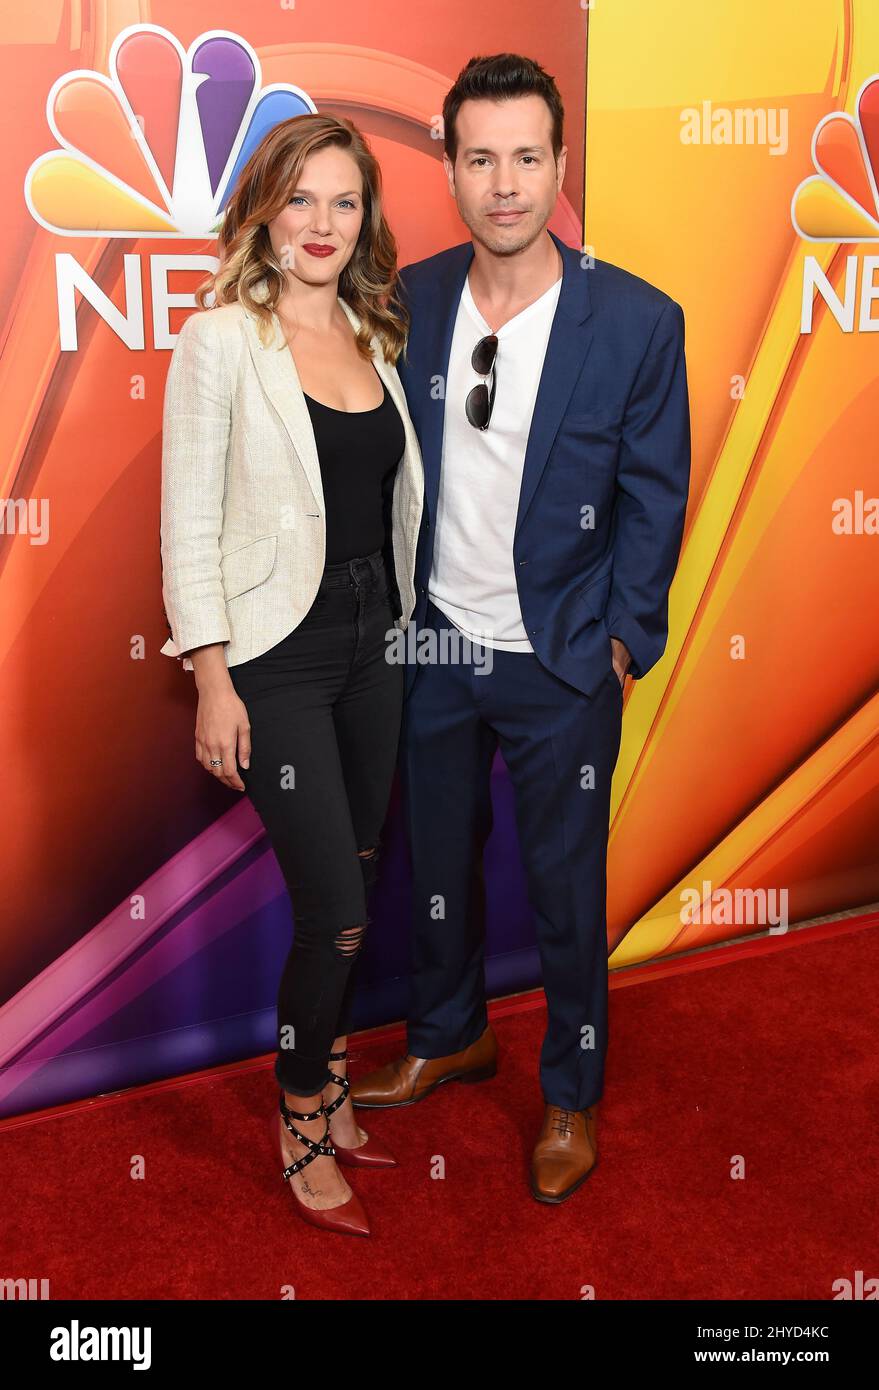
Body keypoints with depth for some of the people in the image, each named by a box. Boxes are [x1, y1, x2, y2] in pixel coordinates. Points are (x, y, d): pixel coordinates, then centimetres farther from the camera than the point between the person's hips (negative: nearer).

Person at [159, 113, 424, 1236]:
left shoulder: (375, 337, 10)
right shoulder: (220, 342, -8)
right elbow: (188, 526, -10)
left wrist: (406, 622, 10)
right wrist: (212, 682, -13)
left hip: (373, 640, 6)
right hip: (277, 656, -6)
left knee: (352, 885, 15)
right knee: (337, 913, -4)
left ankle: (328, 1082, 37)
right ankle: (300, 1114, 23)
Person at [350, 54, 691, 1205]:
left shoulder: (637, 320, -13)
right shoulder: (408, 300, -3)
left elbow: (655, 496, -6)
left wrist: (623, 640, -5)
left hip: (560, 661, -3)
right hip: (433, 645, 4)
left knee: (566, 888, 11)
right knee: (438, 859, 20)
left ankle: (570, 1096, 35)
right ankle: (450, 1036, 46)